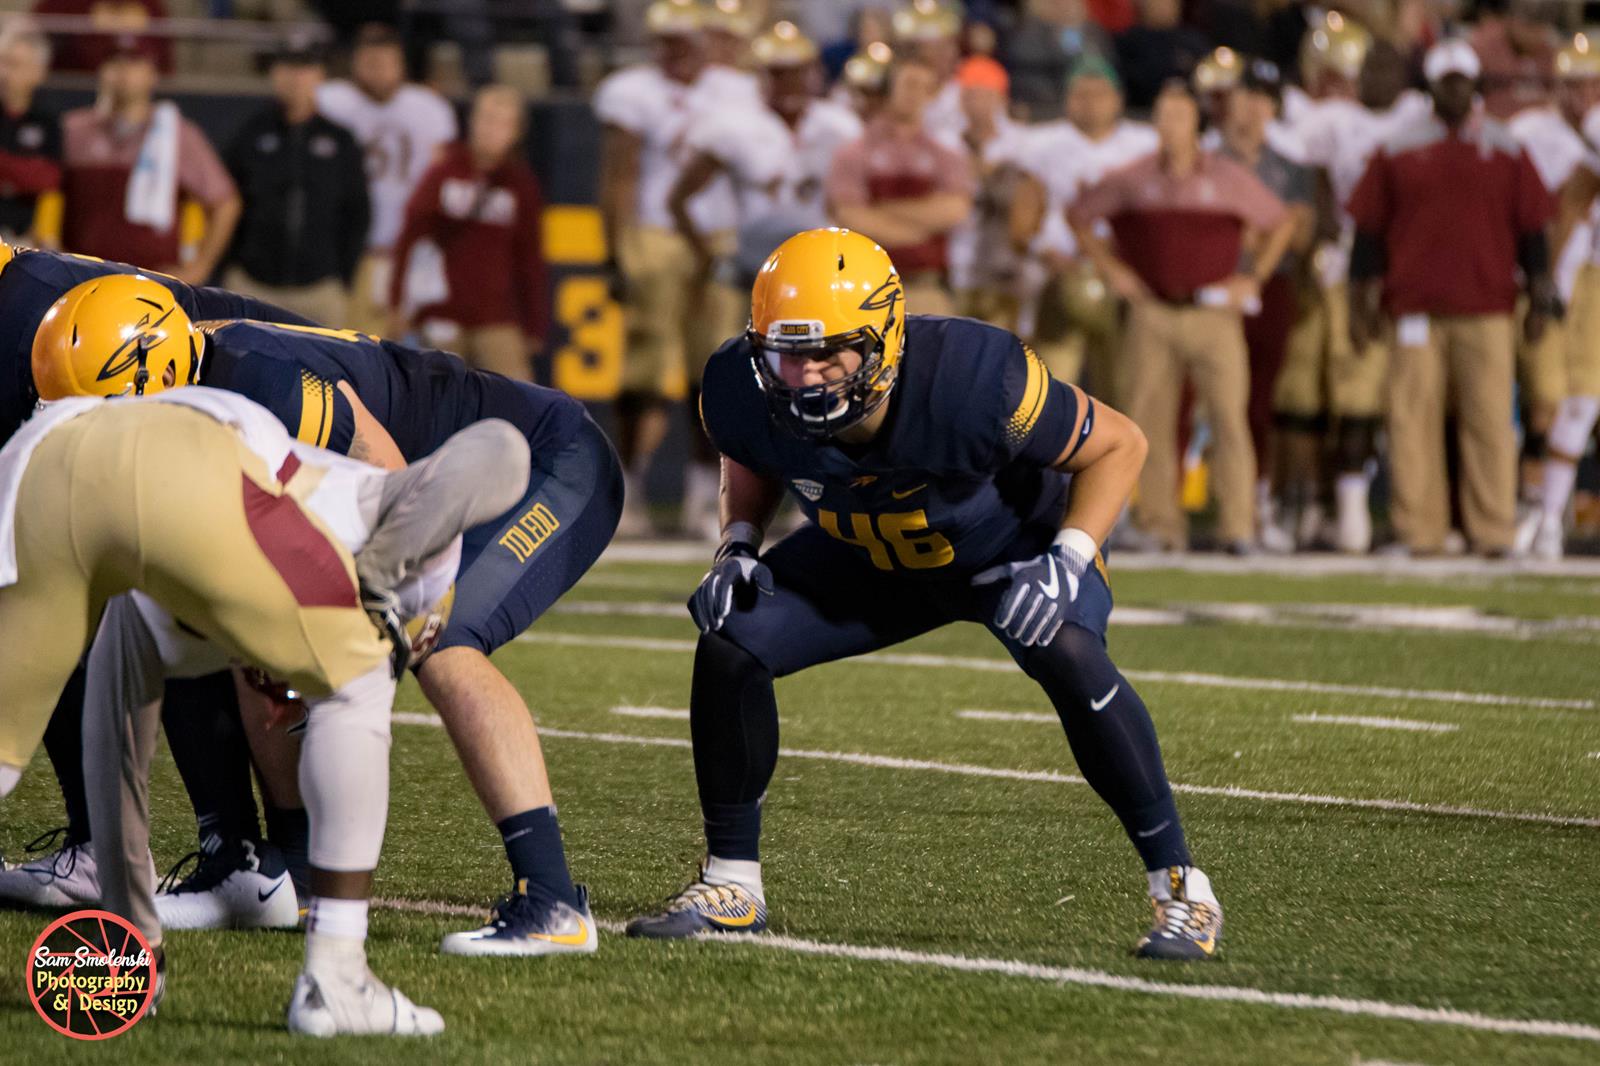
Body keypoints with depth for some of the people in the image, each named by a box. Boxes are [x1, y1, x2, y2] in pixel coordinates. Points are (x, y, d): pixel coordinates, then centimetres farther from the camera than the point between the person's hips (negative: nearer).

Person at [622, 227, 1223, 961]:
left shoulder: (970, 380, -40)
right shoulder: (746, 397, -27)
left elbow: (1117, 445, -23)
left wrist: (1067, 562, -34)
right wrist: (738, 546, -16)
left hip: (1008, 546, -4)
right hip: (870, 560, 4)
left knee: (1068, 656, -33)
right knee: (730, 646, -15)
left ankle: (1179, 887, -20)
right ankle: (730, 885, 2)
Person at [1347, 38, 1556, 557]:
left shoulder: (1506, 152, 9)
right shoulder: (1396, 152, 8)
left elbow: (1532, 229, 11)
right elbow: (1367, 231, 10)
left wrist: (1540, 298, 6)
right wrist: (1361, 303, 6)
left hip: (1487, 312, 0)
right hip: (1416, 310, 0)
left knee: (1489, 422, -3)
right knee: (1414, 421, -3)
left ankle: (1493, 529, 1)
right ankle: (1417, 530, 0)